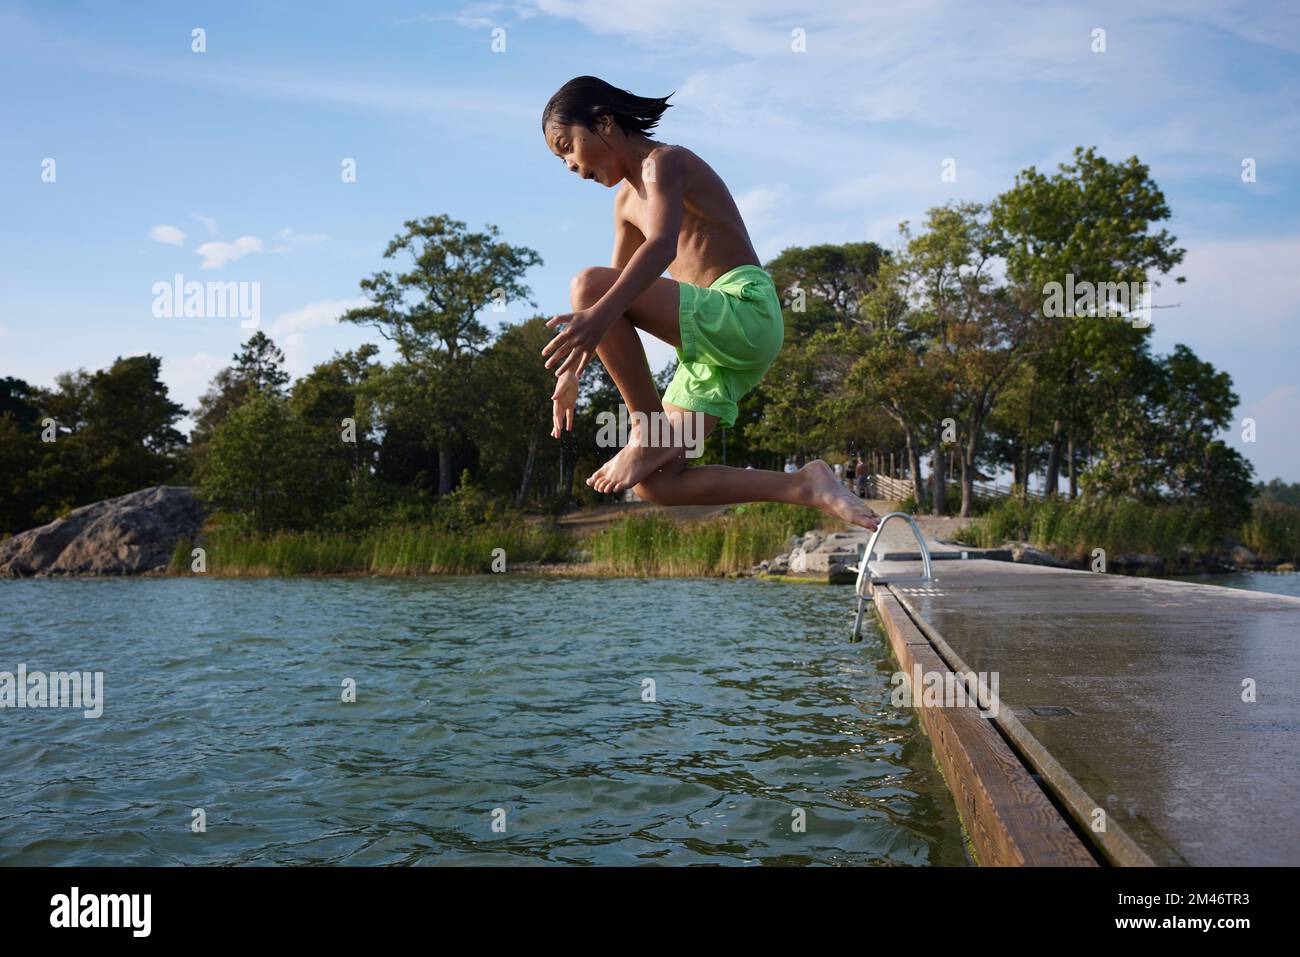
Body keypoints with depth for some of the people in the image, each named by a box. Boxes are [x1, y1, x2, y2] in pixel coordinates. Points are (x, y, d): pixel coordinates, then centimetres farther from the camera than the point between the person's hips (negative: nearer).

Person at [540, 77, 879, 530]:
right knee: (654, 483, 4)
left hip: (746, 311, -10)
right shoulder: (627, 201, 20)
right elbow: (620, 288, 28)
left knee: (588, 286, -25)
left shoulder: (663, 161, -7)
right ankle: (804, 485, 6)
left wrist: (600, 312, -42)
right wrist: (572, 368, 24)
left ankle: (652, 433, -16)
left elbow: (662, 244, -27)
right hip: (716, 342, 10)